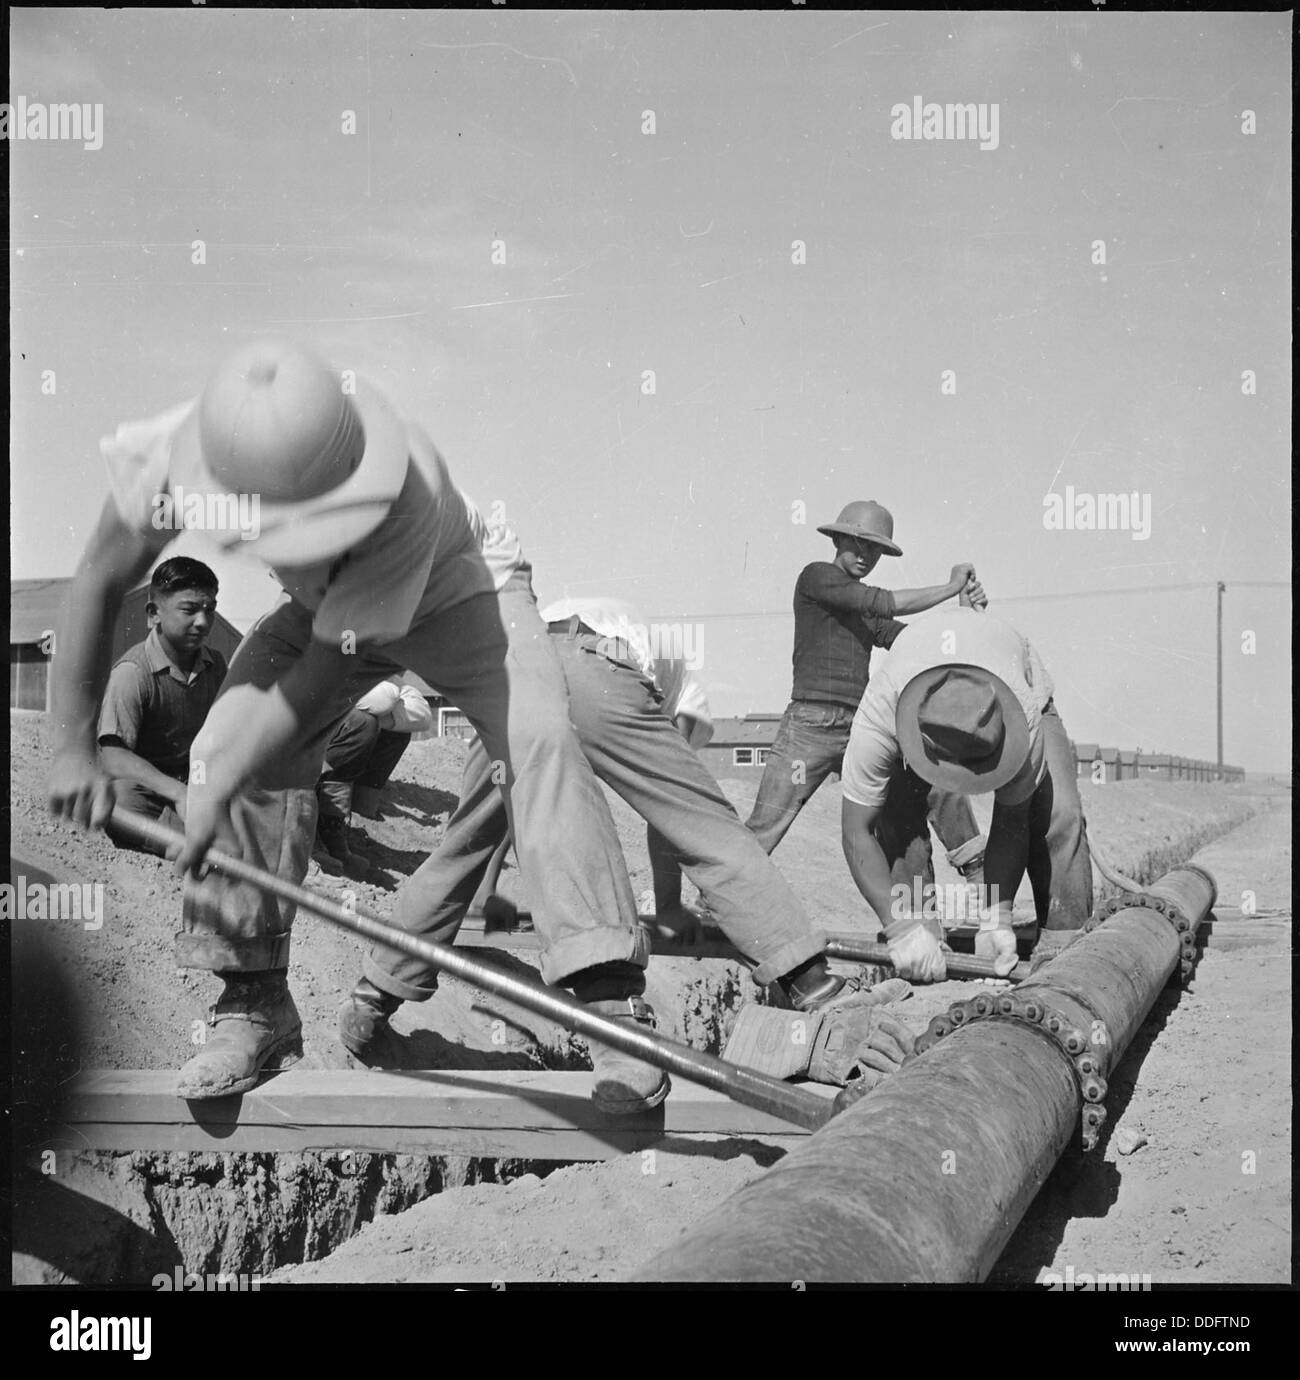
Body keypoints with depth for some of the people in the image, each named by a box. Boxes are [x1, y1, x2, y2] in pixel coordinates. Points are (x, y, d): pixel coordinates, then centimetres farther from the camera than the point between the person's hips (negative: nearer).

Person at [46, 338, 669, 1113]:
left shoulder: (406, 491, -44)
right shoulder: (163, 457, -32)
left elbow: (328, 665, -36)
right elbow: (100, 583, -15)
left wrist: (216, 789, -30)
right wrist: (75, 748, -12)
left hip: (456, 587, -4)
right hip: (320, 603, 4)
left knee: (539, 737, -27)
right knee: (230, 749, -15)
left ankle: (615, 1002, -25)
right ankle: (256, 1007, 1)